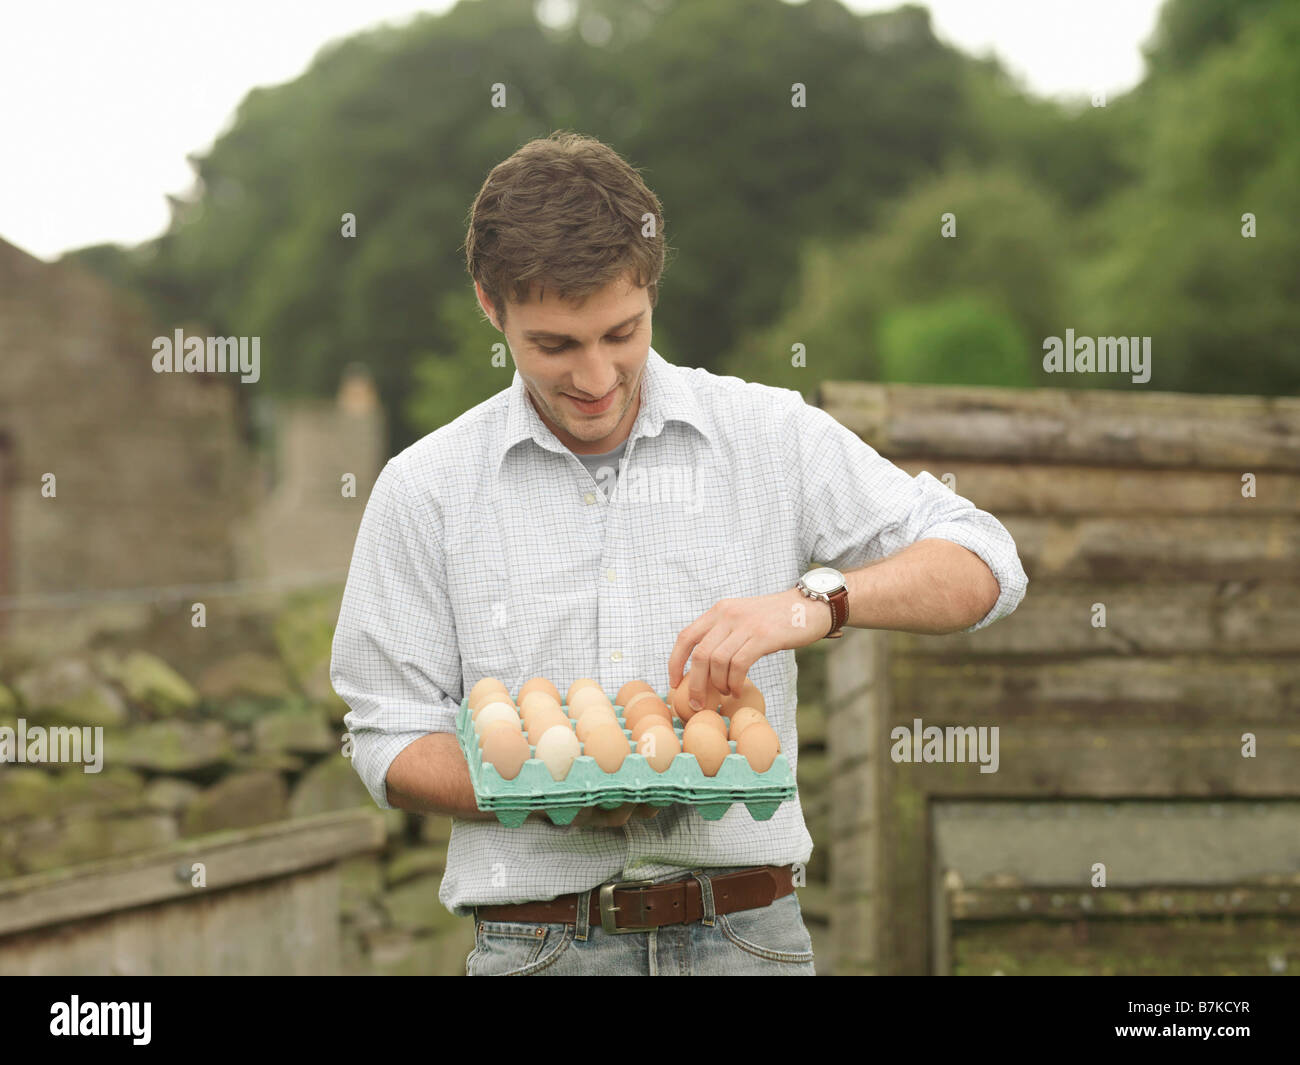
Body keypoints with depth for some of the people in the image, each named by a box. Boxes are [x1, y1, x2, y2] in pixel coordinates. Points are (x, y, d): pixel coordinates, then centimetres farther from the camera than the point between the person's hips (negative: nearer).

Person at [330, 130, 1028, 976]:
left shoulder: (771, 438, 7)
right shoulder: (425, 489, 6)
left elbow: (984, 565, 4)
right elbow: (392, 740, 7)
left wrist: (818, 602, -14)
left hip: (742, 934, 0)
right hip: (536, 945, 0)